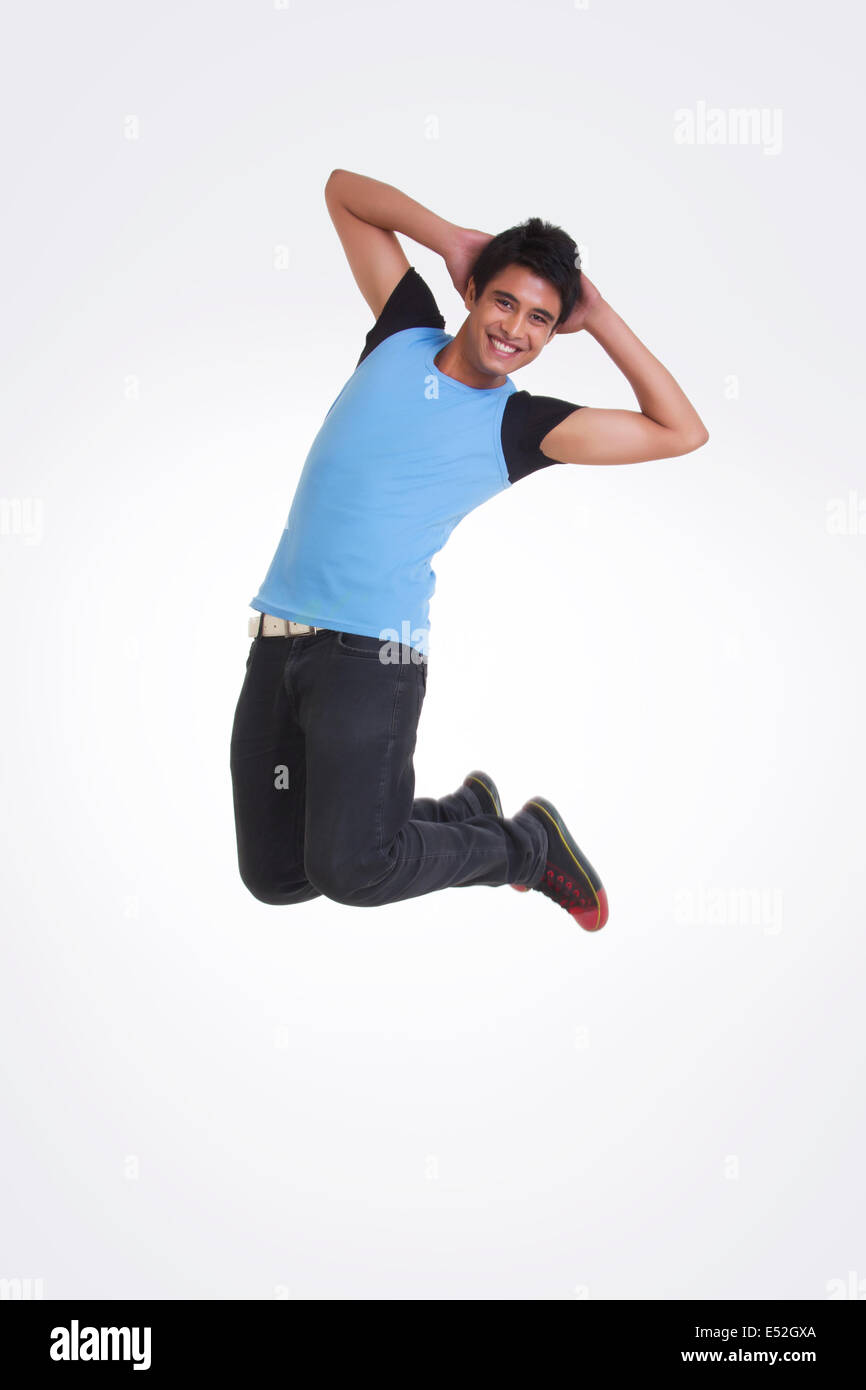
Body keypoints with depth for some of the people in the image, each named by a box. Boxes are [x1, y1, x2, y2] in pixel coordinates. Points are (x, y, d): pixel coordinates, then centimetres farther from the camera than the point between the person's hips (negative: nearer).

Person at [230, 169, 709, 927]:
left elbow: (681, 432, -1)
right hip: (275, 637, 5)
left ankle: (525, 846, 9)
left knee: (348, 872, -18)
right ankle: (468, 810, 28)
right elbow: (344, 189, 18)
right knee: (273, 878, 8)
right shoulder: (402, 334, 10)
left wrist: (600, 318, 2)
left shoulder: (520, 426, 2)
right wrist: (452, 239, 7)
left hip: (370, 652, -4)